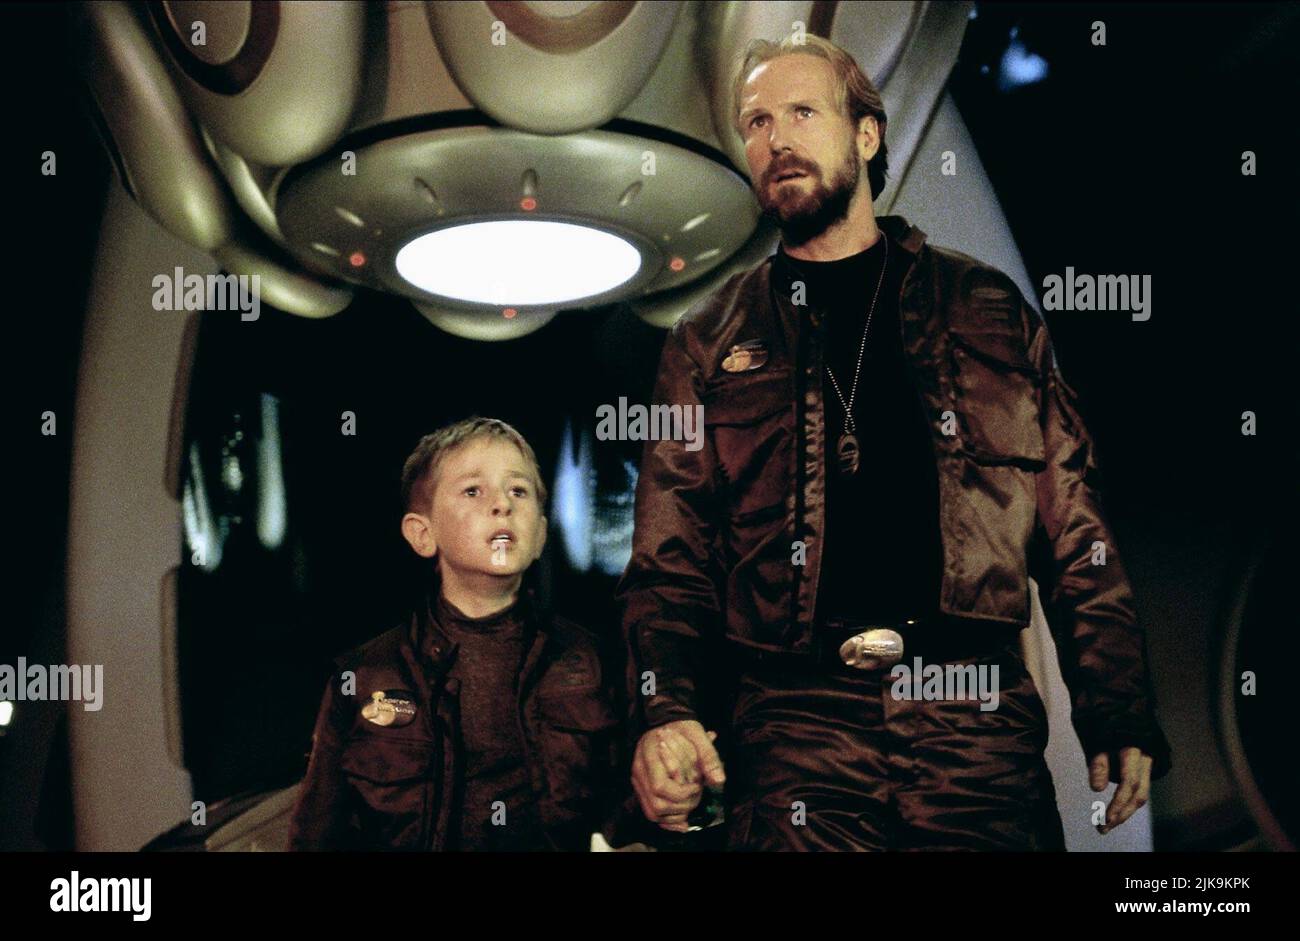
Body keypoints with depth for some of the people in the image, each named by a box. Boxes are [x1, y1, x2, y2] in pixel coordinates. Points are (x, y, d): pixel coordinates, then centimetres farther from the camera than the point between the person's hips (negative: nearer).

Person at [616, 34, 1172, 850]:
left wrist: (1121, 717, 2)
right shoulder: (711, 344, 13)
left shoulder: (985, 308, 12)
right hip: (798, 722, 0)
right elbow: (670, 559, 7)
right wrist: (665, 711, -10)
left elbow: (1074, 528, 9)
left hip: (975, 714, 1)